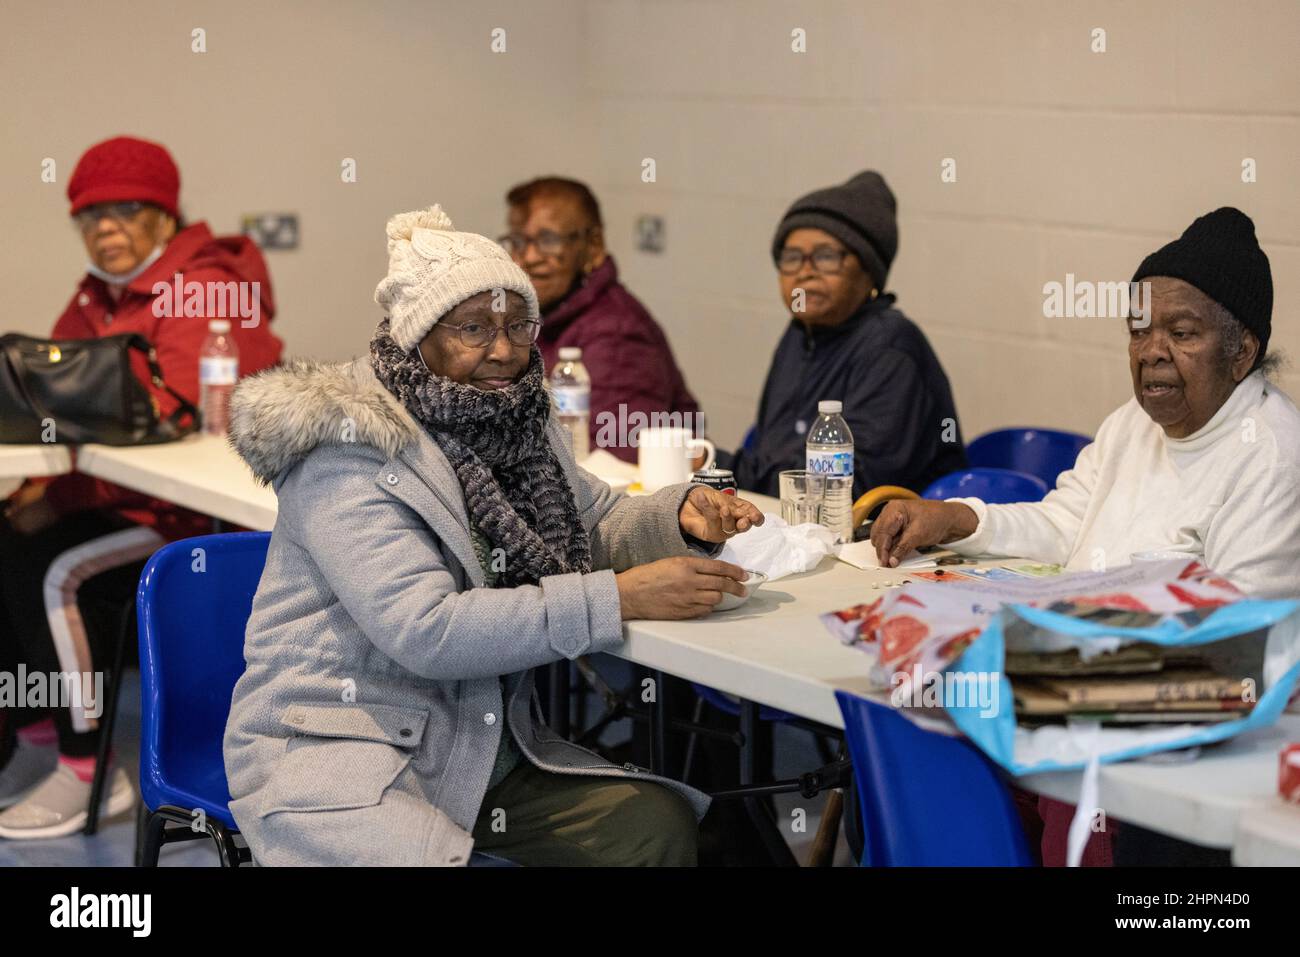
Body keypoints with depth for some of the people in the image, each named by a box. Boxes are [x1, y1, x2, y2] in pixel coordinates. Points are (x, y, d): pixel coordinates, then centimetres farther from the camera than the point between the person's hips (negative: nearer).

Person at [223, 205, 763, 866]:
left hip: (483, 746, 7)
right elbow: (424, 630, -26)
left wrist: (682, 517, -4)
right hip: (336, 750, -7)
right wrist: (620, 600, -29)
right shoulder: (346, 453, -16)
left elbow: (596, 524, 20)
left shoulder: (514, 423, 8)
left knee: (660, 824, -13)